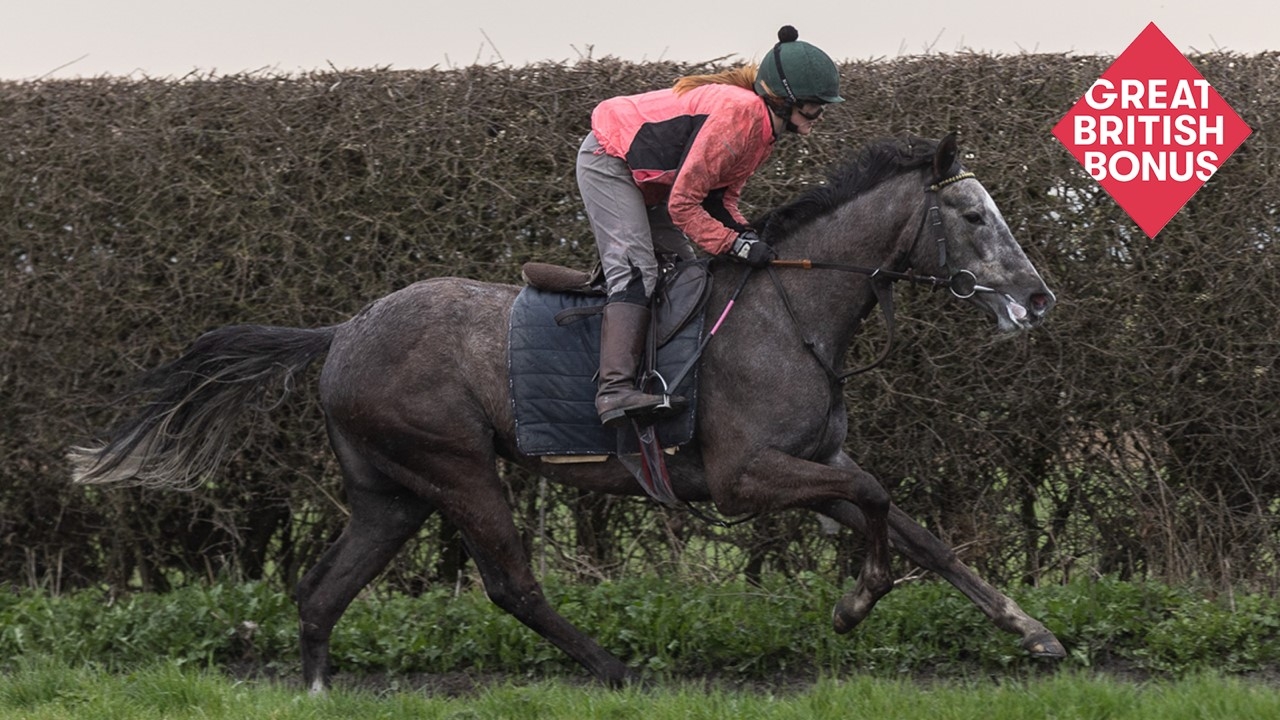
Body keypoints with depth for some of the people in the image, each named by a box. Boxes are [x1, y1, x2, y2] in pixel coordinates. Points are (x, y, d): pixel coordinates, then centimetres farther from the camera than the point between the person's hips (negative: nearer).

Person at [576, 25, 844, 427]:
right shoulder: (737, 112, -31)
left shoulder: (764, 125, 0)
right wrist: (734, 245, -27)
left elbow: (722, 194, 5)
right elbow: (683, 204, -29)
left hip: (650, 179, 11)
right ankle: (614, 388, -35)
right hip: (609, 164, -11)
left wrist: (744, 232, -13)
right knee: (636, 269, -23)